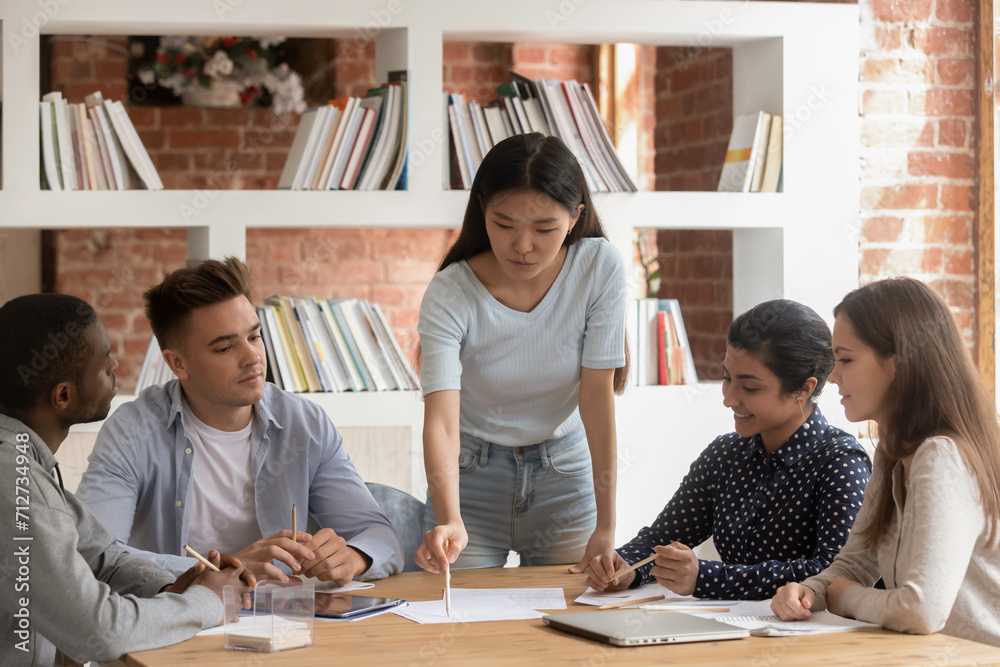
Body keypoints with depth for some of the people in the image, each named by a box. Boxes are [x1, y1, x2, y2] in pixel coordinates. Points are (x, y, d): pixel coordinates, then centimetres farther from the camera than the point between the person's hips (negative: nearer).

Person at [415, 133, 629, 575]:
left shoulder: (599, 268, -18)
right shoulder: (450, 295, -22)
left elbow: (598, 393, -17)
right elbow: (441, 420, -31)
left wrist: (606, 527, -20)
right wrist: (449, 522, -48)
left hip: (565, 474, 1)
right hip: (472, 477, -1)